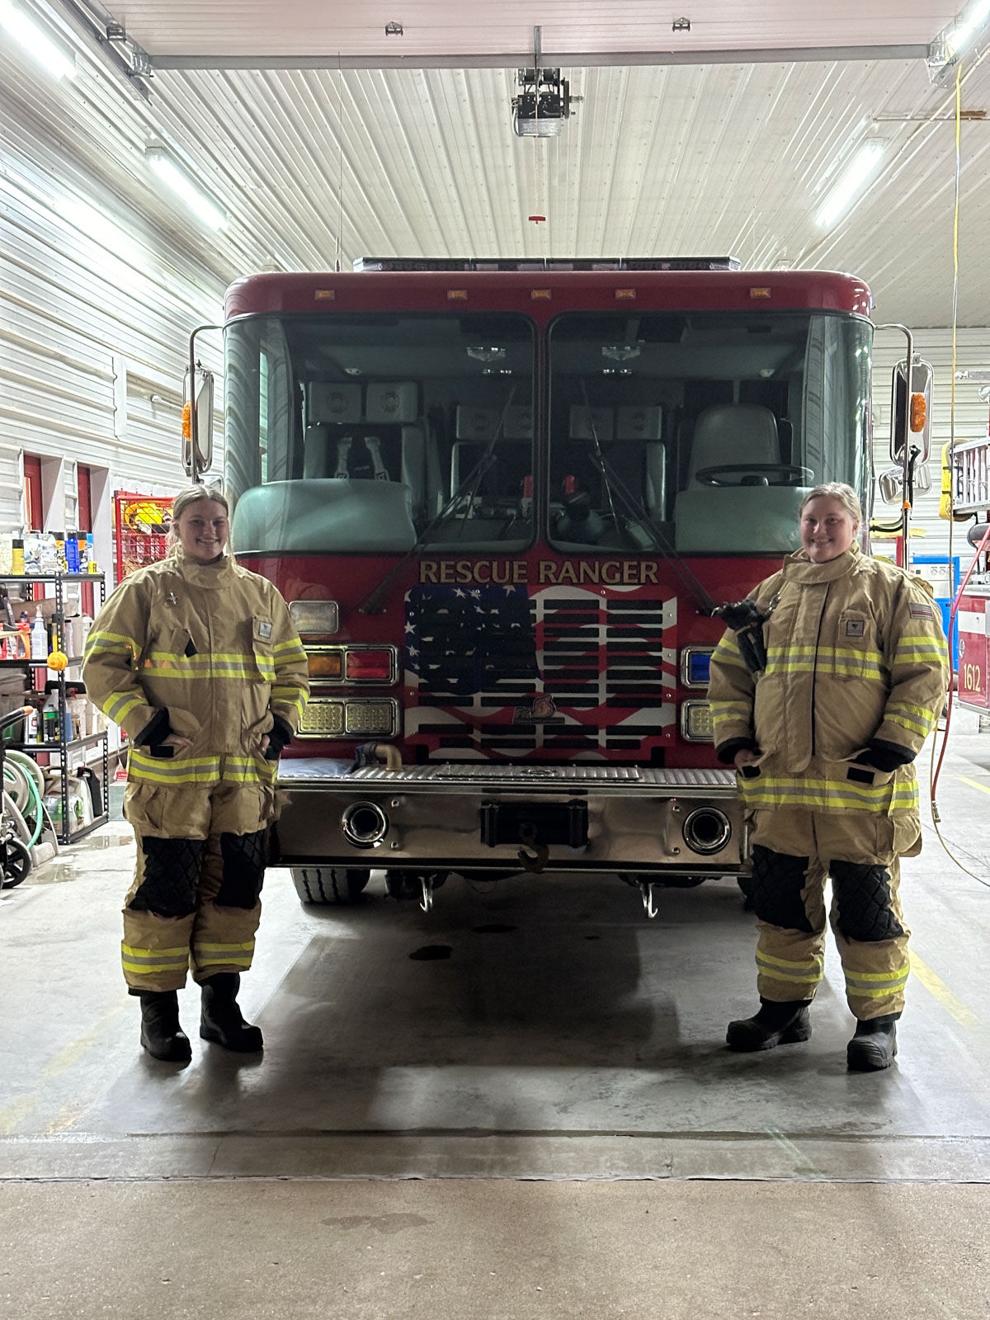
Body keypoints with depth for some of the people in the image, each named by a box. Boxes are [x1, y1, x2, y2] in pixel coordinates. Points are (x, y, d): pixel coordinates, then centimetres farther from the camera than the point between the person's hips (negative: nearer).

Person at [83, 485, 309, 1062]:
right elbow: (104, 663, -2)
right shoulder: (146, 590, 1)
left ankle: (221, 1003, 22)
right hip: (170, 773, -4)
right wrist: (142, 723, -12)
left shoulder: (262, 594, 13)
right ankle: (159, 1011, 13)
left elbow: (291, 669, 22)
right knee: (166, 890, 0)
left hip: (245, 775, 4)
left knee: (235, 887, 9)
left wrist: (282, 723, 7)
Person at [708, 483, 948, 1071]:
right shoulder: (770, 594, 14)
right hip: (779, 787, 4)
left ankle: (879, 1021, 16)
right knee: (784, 906, 13)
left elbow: (924, 675, -4)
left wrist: (891, 748, -12)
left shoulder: (894, 591, 2)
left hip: (862, 789, -4)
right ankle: (784, 1008, 27)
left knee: (868, 910, 4)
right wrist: (734, 740, 7)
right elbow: (730, 670, 18)